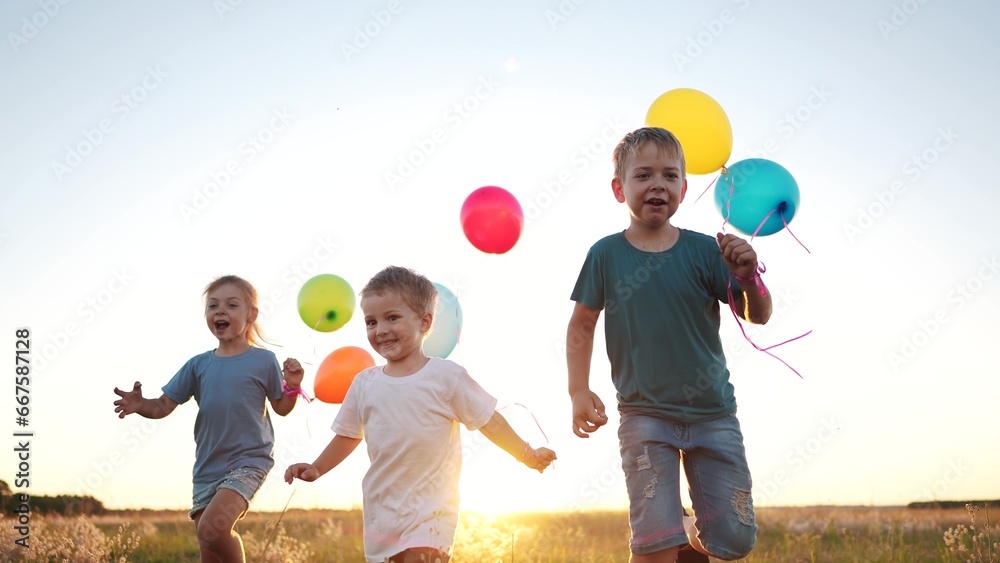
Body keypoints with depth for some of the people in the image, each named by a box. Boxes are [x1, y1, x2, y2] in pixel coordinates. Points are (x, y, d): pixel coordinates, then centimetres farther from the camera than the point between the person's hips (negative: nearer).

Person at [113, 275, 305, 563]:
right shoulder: (199, 364, 5)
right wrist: (140, 405, -16)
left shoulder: (264, 360, -3)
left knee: (211, 528, -27)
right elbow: (164, 405, 4)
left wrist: (293, 386, -14)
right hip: (207, 468, 5)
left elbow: (281, 408, 5)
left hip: (248, 461, -5)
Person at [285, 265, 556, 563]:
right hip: (380, 508, 5)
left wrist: (527, 454, -6)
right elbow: (348, 435, 16)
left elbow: (489, 422, -3)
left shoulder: (447, 376, -8)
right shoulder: (364, 382, 4)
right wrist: (317, 468, 9)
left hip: (430, 508, -5)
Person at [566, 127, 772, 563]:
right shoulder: (606, 254, -4)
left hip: (713, 413, 2)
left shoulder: (704, 250, -4)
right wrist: (579, 392, -4)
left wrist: (748, 277, -25)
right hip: (645, 416, -1)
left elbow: (757, 316, -5)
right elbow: (582, 324, 5)